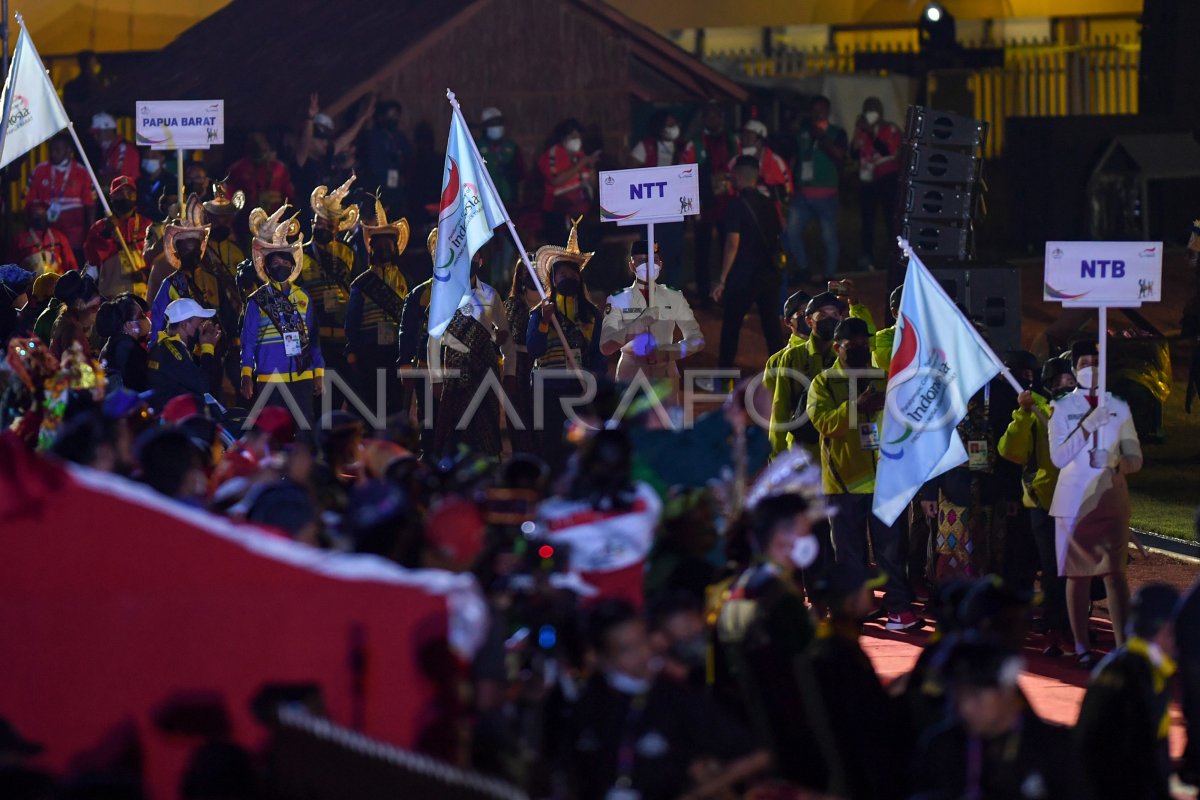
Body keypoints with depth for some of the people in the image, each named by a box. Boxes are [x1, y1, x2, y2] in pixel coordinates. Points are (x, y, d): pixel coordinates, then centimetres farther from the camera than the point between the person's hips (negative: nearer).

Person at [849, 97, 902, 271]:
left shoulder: (891, 130, -1)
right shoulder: (862, 130, 12)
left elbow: (888, 151, -17)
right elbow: (854, 155, 8)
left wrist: (872, 133, -17)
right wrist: (857, 135, -5)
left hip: (888, 179, -4)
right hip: (867, 180, 4)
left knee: (891, 219, -9)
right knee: (867, 220, 1)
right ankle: (867, 258, 2)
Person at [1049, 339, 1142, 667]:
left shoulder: (1119, 407, 8)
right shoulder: (1061, 407, 3)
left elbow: (1135, 457, 8)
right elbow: (1058, 457, -8)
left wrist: (1121, 464, -12)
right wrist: (1088, 425, -16)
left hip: (1110, 497, 1)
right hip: (1074, 500, -1)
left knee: (1115, 572, -8)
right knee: (1078, 574, 1)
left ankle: (1123, 645, -12)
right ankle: (1081, 646, 7)